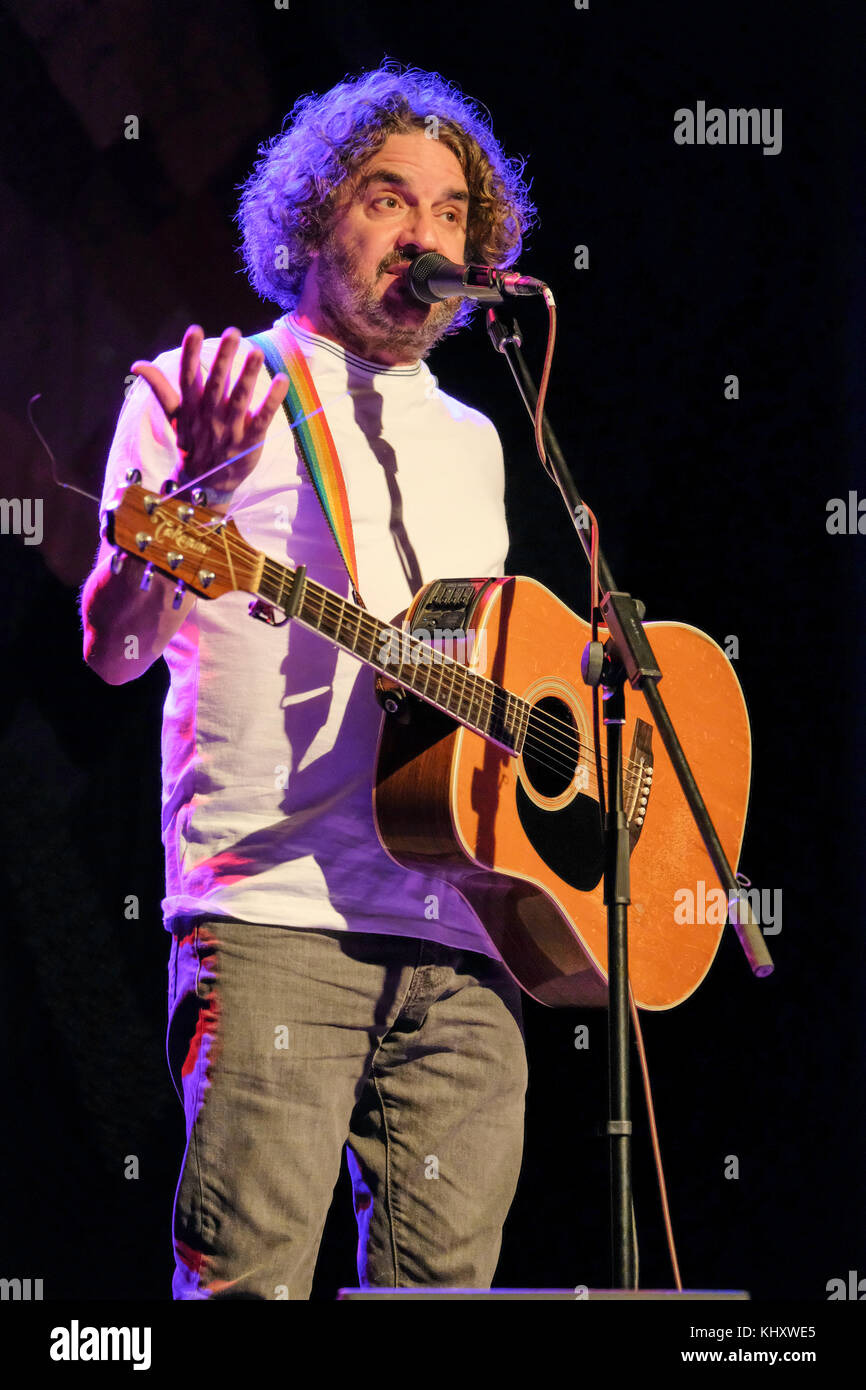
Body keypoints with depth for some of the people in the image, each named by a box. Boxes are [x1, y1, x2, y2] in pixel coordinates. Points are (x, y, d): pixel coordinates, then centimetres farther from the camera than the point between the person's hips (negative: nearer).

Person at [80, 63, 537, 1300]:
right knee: (245, 1293, -13)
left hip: (463, 945, 5)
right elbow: (113, 650, -6)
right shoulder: (204, 403, 5)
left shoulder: (470, 445, 23)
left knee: (445, 1288, -1)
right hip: (271, 923, -5)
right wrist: (197, 492, -25)